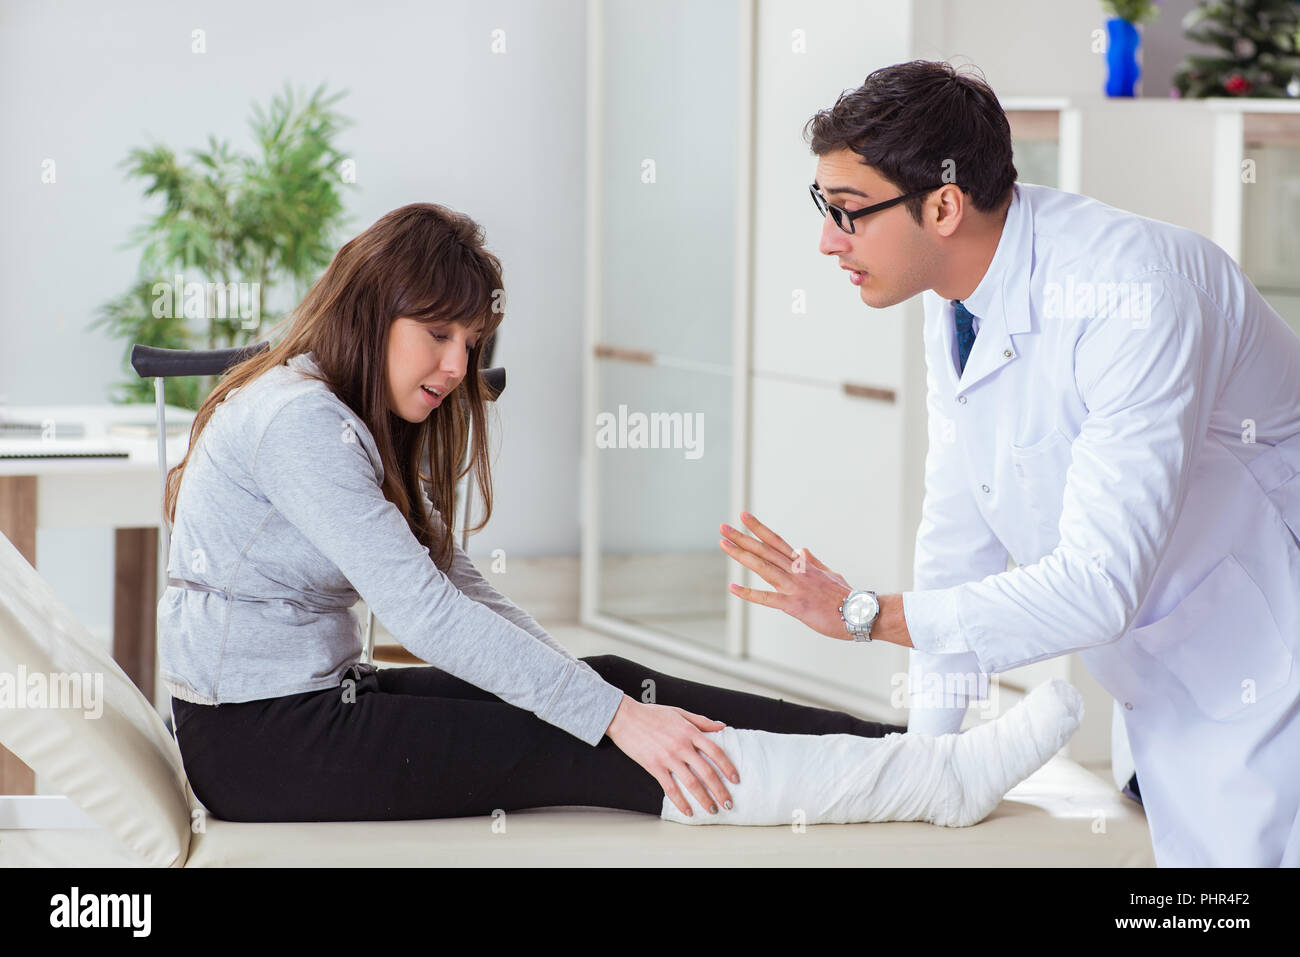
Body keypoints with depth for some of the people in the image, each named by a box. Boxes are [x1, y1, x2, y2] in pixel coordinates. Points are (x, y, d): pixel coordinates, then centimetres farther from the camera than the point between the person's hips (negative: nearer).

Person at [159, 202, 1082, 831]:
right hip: (262, 739, -9)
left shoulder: (359, 425, 14)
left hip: (316, 700, 9)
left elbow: (460, 586, 9)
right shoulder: (297, 418, -19)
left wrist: (610, 698, -3)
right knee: (565, 748, -17)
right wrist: (612, 718, -24)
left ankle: (913, 751, -7)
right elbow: (425, 611, -25)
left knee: (614, 684, -3)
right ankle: (934, 779, -20)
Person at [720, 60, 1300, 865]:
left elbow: (1099, 585, -33)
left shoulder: (1131, 298, -30)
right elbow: (959, 538, 6)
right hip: (1165, 680, 8)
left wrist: (865, 613, -28)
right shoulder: (957, 300, -2)